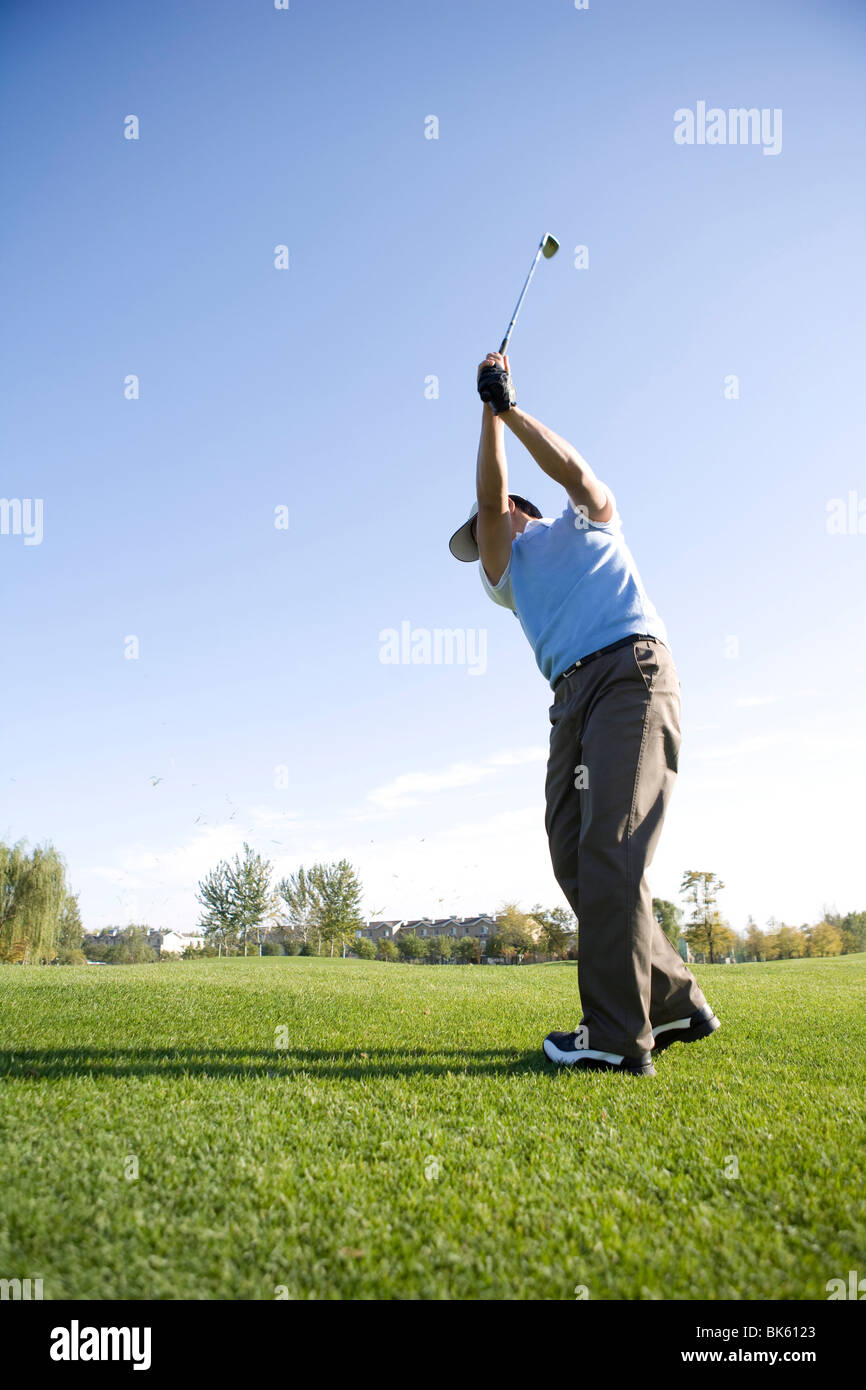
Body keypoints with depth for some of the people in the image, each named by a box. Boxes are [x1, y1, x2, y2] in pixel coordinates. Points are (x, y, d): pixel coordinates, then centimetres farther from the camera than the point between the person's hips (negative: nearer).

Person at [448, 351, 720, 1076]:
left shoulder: (587, 520, 23)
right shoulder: (507, 573, 27)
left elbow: (571, 468, 3)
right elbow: (489, 498, 13)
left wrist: (511, 407, 9)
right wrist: (490, 410, 14)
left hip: (633, 670, -5)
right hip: (572, 697, 6)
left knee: (609, 847, -18)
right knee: (574, 857, -6)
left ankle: (618, 1034, -19)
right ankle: (676, 1002, 4)